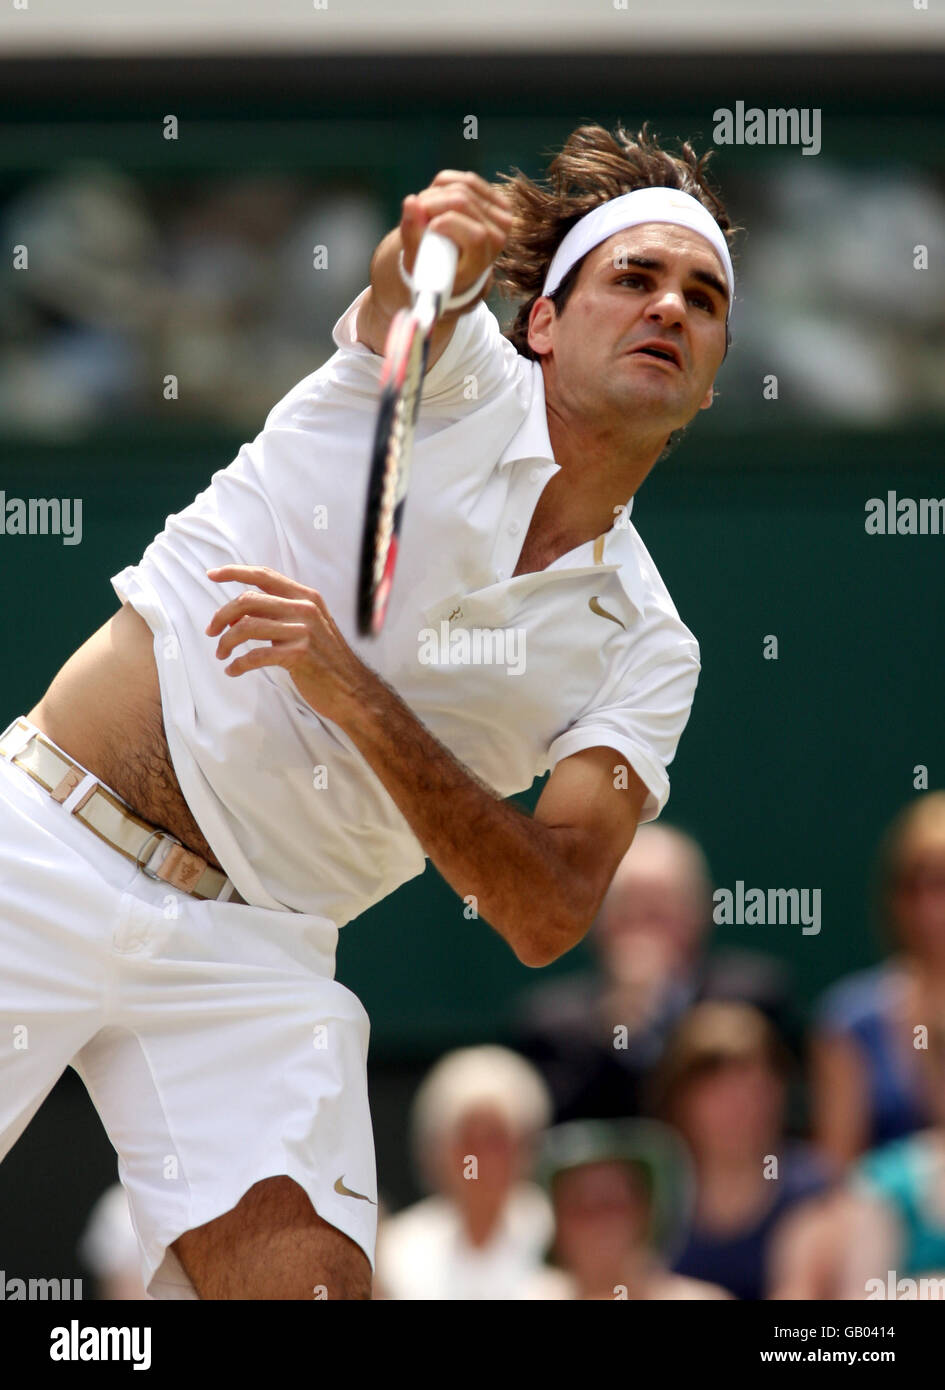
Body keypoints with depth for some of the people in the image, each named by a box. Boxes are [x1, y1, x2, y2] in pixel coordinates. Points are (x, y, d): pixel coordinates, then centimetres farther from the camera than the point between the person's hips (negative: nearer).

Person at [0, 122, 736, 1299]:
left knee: (308, 1278, -19)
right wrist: (432, 250, -51)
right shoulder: (453, 371, 0)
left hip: (255, 956, 2)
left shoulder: (642, 649, 5)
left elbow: (547, 916, -9)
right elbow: (407, 287, -25)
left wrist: (355, 689, -22)